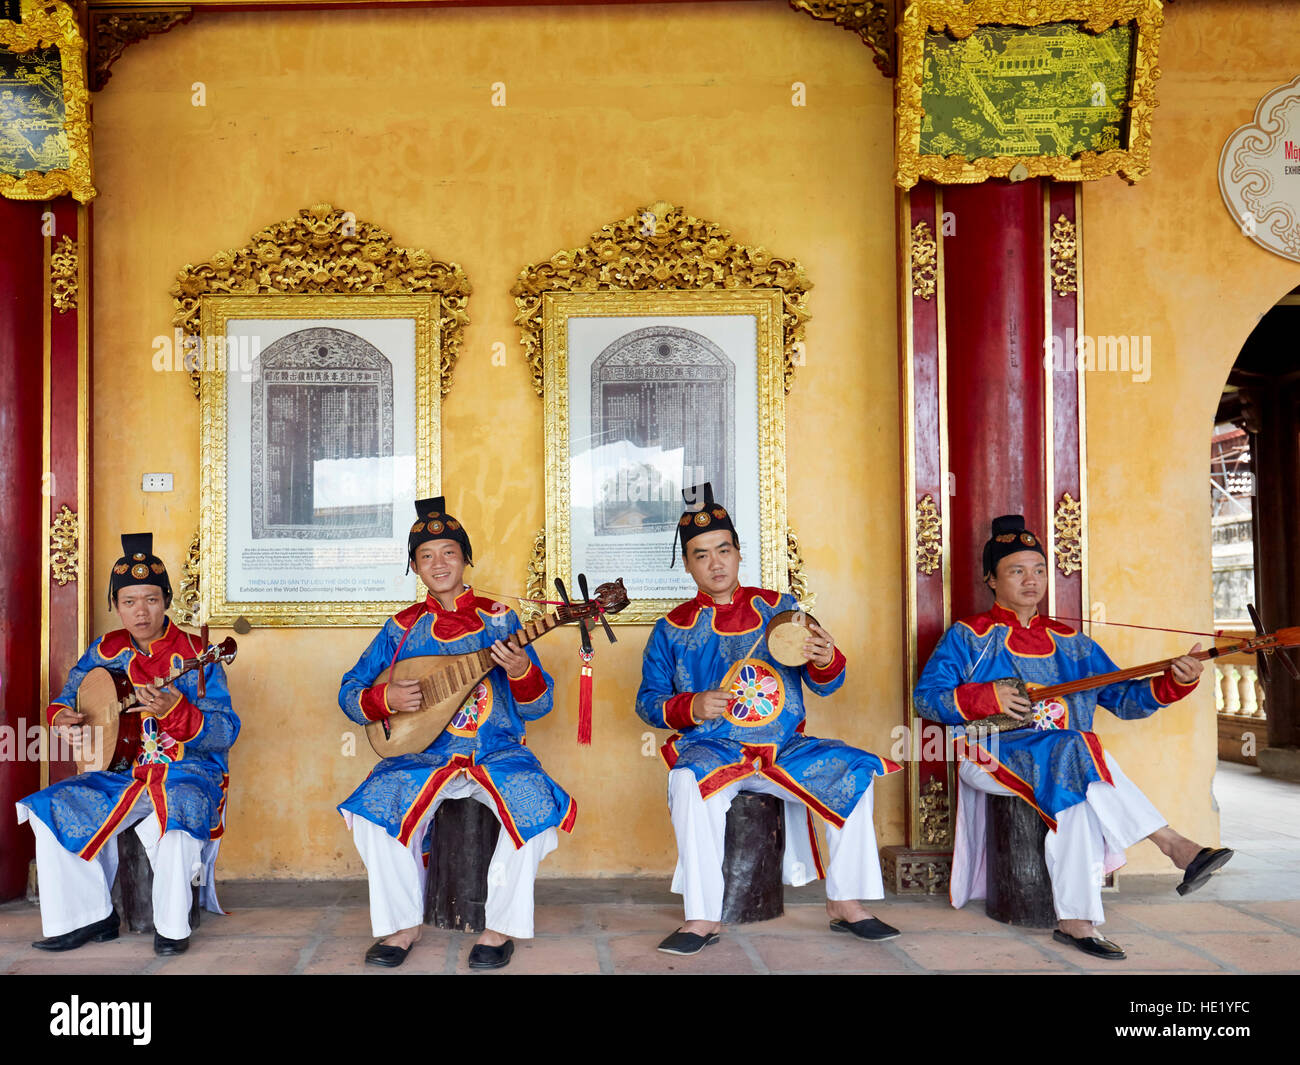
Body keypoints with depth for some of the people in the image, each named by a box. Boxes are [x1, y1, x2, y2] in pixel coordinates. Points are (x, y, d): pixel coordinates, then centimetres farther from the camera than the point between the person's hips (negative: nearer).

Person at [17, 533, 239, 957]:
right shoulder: (106, 652, 6)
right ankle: (90, 917, 3)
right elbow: (63, 702, 21)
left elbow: (226, 731, -17)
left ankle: (172, 928, -14)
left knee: (174, 817, -36)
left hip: (188, 773, -6)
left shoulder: (194, 656, -10)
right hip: (122, 773, 6)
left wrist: (174, 710, -34)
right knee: (50, 810, -11)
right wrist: (65, 721, -4)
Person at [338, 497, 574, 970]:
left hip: (497, 752, -1)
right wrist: (384, 697, -12)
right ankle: (403, 925, -7)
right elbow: (350, 692, 10)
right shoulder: (403, 627, 8)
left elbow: (538, 706, 3)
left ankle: (502, 926, -12)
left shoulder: (498, 618, 6)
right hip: (424, 753, 1)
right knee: (378, 802, -27)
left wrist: (521, 672, -19)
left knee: (534, 802, -30)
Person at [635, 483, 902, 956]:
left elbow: (825, 685, 6)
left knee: (854, 773, -18)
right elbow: (648, 701, 5)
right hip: (713, 751, -2)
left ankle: (845, 903, -5)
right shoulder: (674, 628, 5)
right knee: (690, 782, -34)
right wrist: (692, 707, -15)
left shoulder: (779, 608, 8)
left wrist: (826, 661, -18)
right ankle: (704, 917, -24)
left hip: (785, 749, 2)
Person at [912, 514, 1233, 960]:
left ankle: (1076, 921, -31)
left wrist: (1174, 682, -10)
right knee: (1076, 750, -31)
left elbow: (1123, 697, 9)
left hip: (1065, 758, 5)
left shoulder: (1069, 642, 18)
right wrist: (987, 697, -17)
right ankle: (1174, 846, -29)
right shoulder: (968, 637, 6)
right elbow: (925, 697, -4)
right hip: (993, 754, -4)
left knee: (1080, 800, -30)